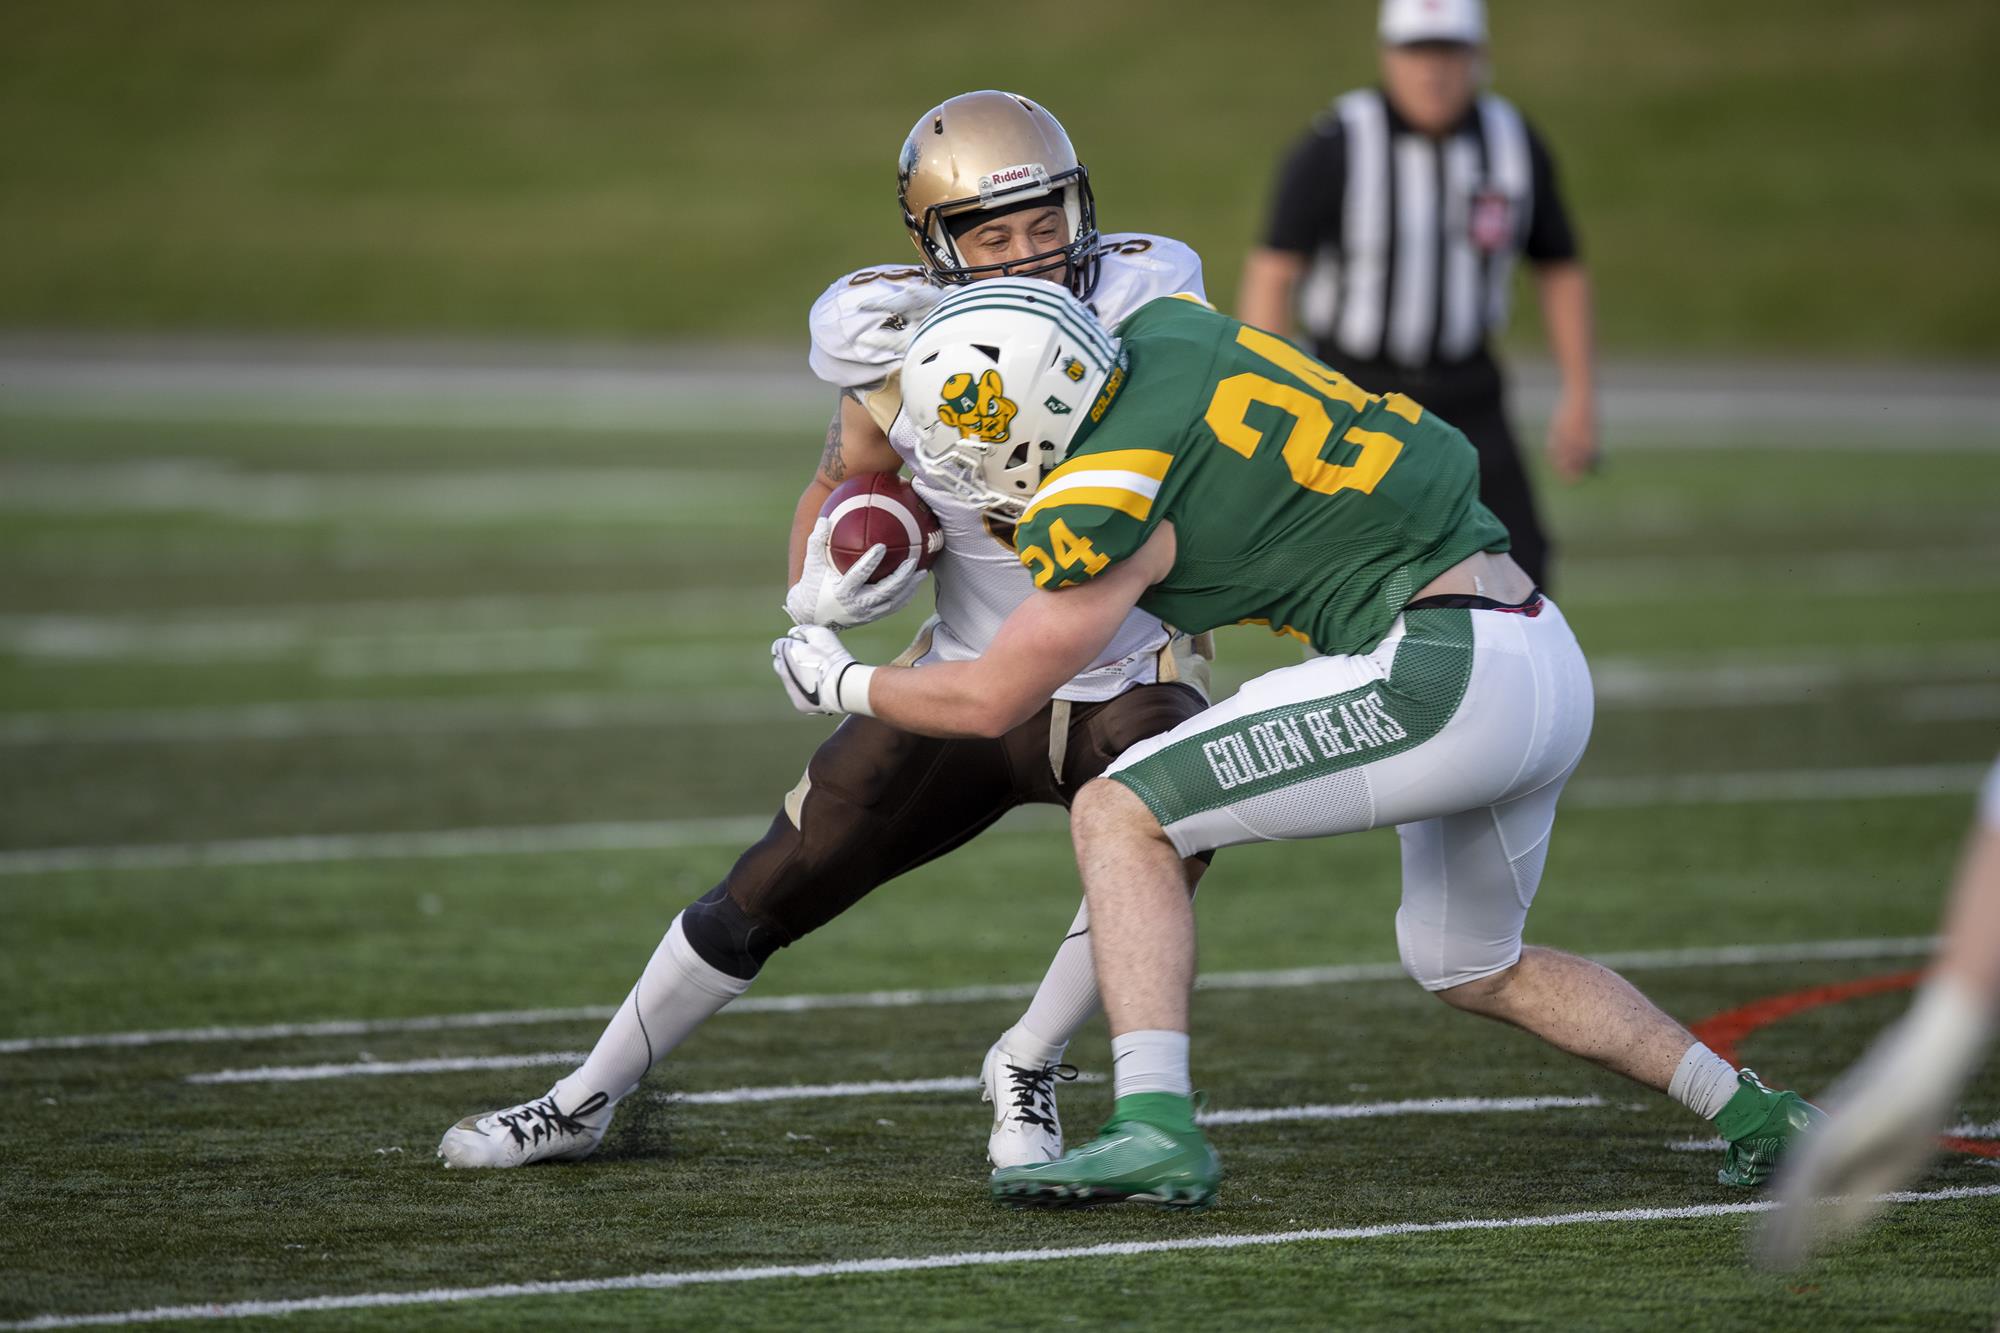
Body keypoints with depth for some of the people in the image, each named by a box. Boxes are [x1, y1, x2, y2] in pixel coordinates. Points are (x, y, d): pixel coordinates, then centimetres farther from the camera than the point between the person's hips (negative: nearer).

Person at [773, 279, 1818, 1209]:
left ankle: (1156, 1125, -17)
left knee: (1121, 818, -5)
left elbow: (993, 700, 3)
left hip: (1446, 669, -9)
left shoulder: (1104, 504, -12)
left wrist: (843, 686, 19)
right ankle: (1751, 1115, 29)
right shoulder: (1169, 327, 8)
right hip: (1552, 664, 9)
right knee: (1470, 968, 29)